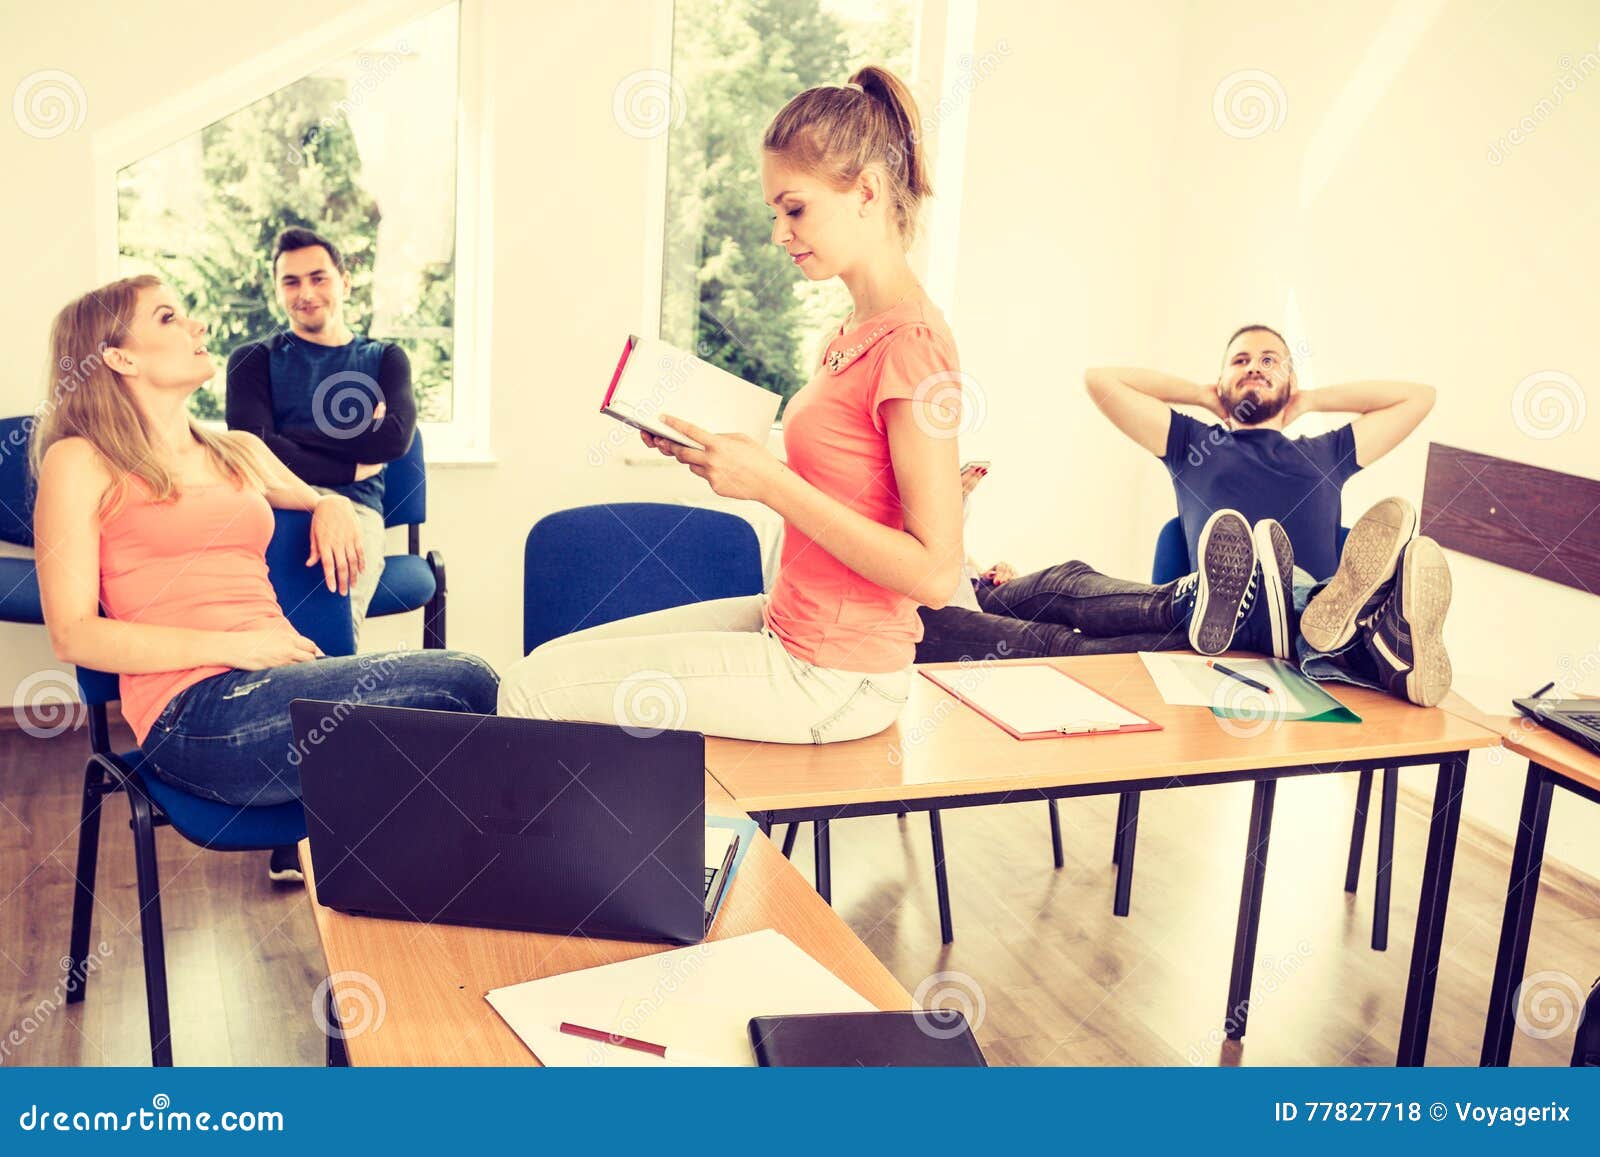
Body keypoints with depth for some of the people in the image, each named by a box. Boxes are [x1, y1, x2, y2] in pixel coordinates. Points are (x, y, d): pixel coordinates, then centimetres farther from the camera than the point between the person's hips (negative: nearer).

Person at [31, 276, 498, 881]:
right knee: (460, 683, -22)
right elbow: (74, 635, -2)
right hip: (193, 712, -6)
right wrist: (235, 645, -12)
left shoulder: (241, 451, 24)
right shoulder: (81, 463, 7)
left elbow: (319, 502, 44)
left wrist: (334, 507, 18)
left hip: (284, 681, 6)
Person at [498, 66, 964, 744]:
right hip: (790, 626, 9)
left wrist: (768, 481, -23)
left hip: (831, 678, -9)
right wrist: (709, 452, 0)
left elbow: (934, 573, -23)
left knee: (532, 690, -5)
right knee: (553, 662, 13)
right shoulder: (857, 330, 9)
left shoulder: (912, 343, -20)